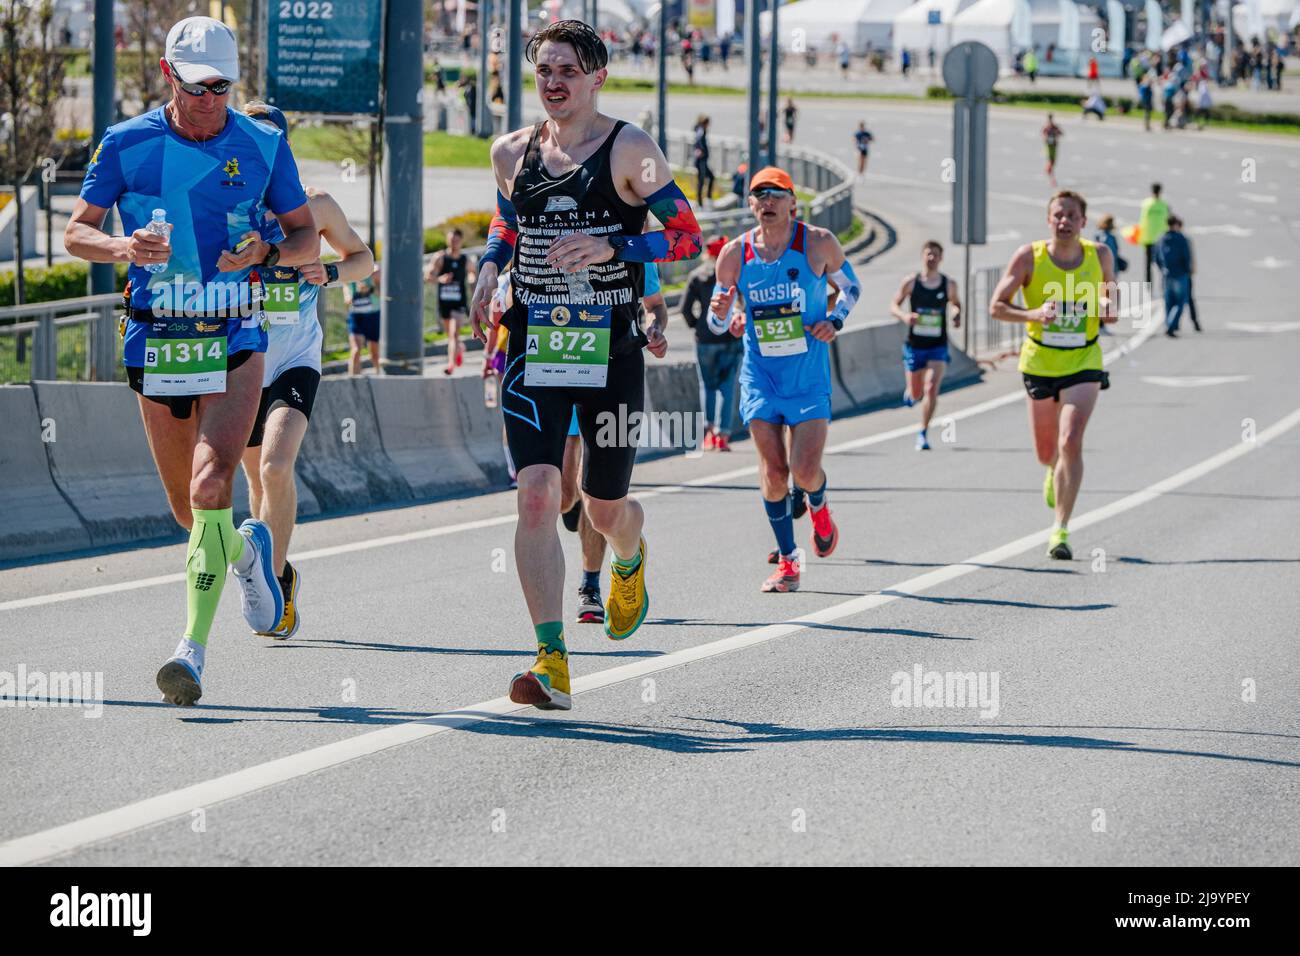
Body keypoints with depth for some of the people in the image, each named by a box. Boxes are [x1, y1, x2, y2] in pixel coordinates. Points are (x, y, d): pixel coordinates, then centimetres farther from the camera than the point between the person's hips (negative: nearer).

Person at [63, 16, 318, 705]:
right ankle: (246, 548, 47)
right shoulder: (126, 145, 0)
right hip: (156, 340, 2)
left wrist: (267, 251, -13)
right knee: (188, 507, 11)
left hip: (235, 340, -2)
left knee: (213, 480, -21)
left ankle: (194, 647, -23)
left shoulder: (263, 147, 1)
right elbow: (76, 234, 5)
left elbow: (307, 239, 10)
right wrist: (124, 247, -17)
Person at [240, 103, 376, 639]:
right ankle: (279, 579, 31)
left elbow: (364, 259, 12)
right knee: (259, 480, 11)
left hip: (296, 363, -2)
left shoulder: (313, 204, -1)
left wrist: (331, 272, -9)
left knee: (276, 467, -22)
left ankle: (276, 578, -10)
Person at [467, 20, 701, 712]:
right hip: (534, 346, 2)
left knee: (605, 508, 9)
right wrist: (489, 270, 6)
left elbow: (687, 235, -4)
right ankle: (552, 661, -16)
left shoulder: (630, 149, -3)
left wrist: (611, 248, -19)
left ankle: (630, 561, 48)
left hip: (612, 349, -2)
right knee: (536, 494, -15)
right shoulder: (512, 153, 8)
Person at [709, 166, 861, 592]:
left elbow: (850, 287, 10)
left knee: (805, 470, -11)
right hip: (760, 373, 2)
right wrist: (719, 313, -16)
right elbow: (719, 324, 8)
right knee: (773, 469, -4)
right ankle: (788, 559, 12)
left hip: (809, 374, -2)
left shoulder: (819, 244, -7)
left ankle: (819, 508, 27)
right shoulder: (735, 254, -3)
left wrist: (835, 321, -8)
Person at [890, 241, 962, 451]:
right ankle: (910, 392, 48)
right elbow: (894, 305, 3)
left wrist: (957, 316, -6)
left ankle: (923, 433, -5)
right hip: (914, 345, 1)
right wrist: (903, 315, -18)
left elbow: (956, 304, 17)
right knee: (916, 395, 9)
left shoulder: (949, 284, -1)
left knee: (931, 389, -16)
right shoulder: (911, 282, -4)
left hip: (938, 347, 0)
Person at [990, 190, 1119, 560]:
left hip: (1083, 363, -1)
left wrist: (1109, 307, -8)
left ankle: (1061, 531, -14)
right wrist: (1033, 314, -26)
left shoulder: (1100, 256, -3)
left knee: (1071, 442, -19)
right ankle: (1055, 474, 52)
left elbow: (1110, 292, 17)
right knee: (1046, 453, 12)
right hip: (1040, 362, 1)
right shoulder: (1029, 257, -10)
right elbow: (996, 306, -8)